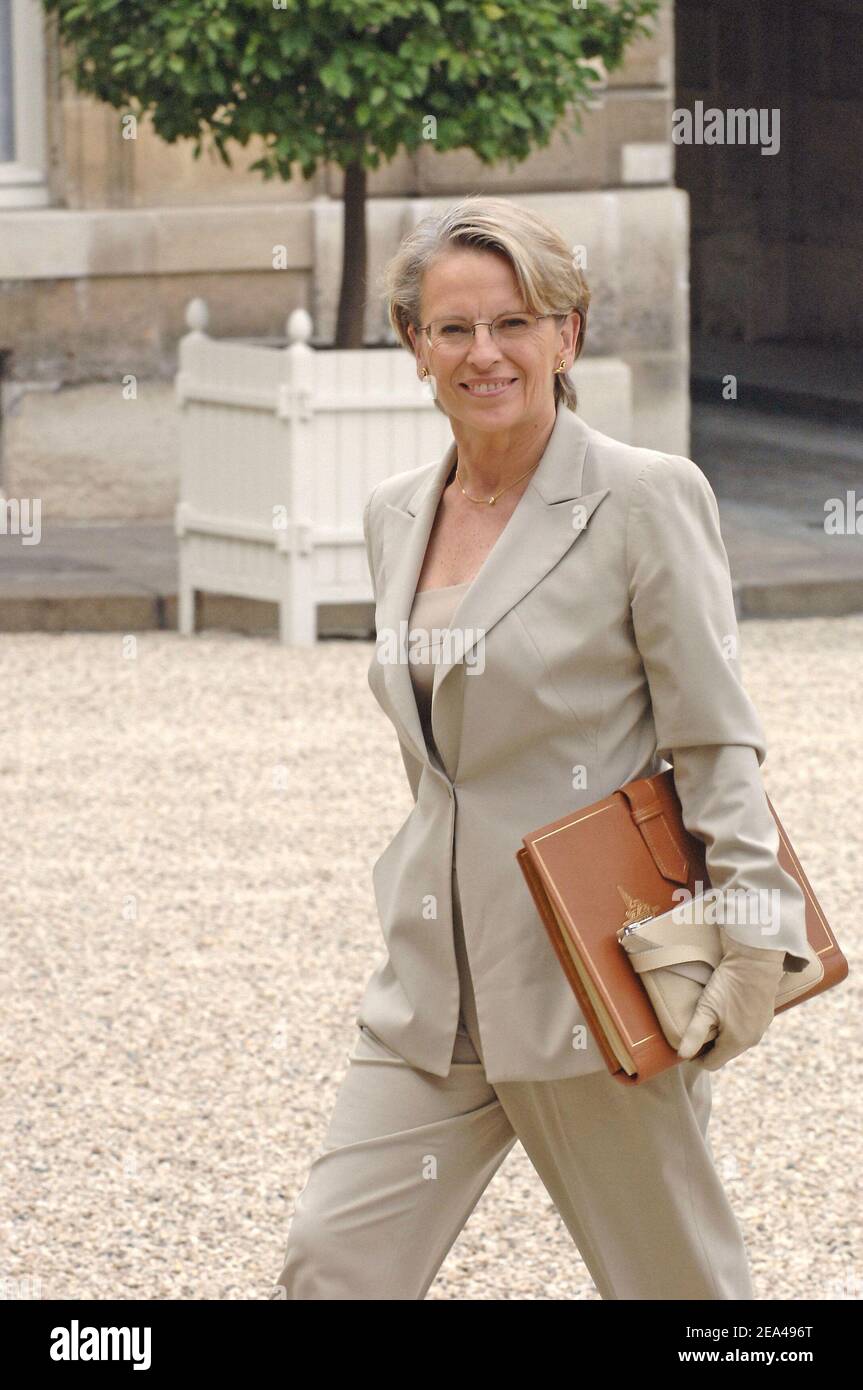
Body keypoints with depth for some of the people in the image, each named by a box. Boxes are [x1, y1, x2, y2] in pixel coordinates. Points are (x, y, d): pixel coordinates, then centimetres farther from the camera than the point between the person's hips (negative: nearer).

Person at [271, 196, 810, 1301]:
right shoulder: (394, 516, 10)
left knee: (676, 1280, 5)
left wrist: (755, 945, -13)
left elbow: (716, 741, -9)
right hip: (434, 991, 6)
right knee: (330, 1266, -3)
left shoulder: (646, 498, -9)